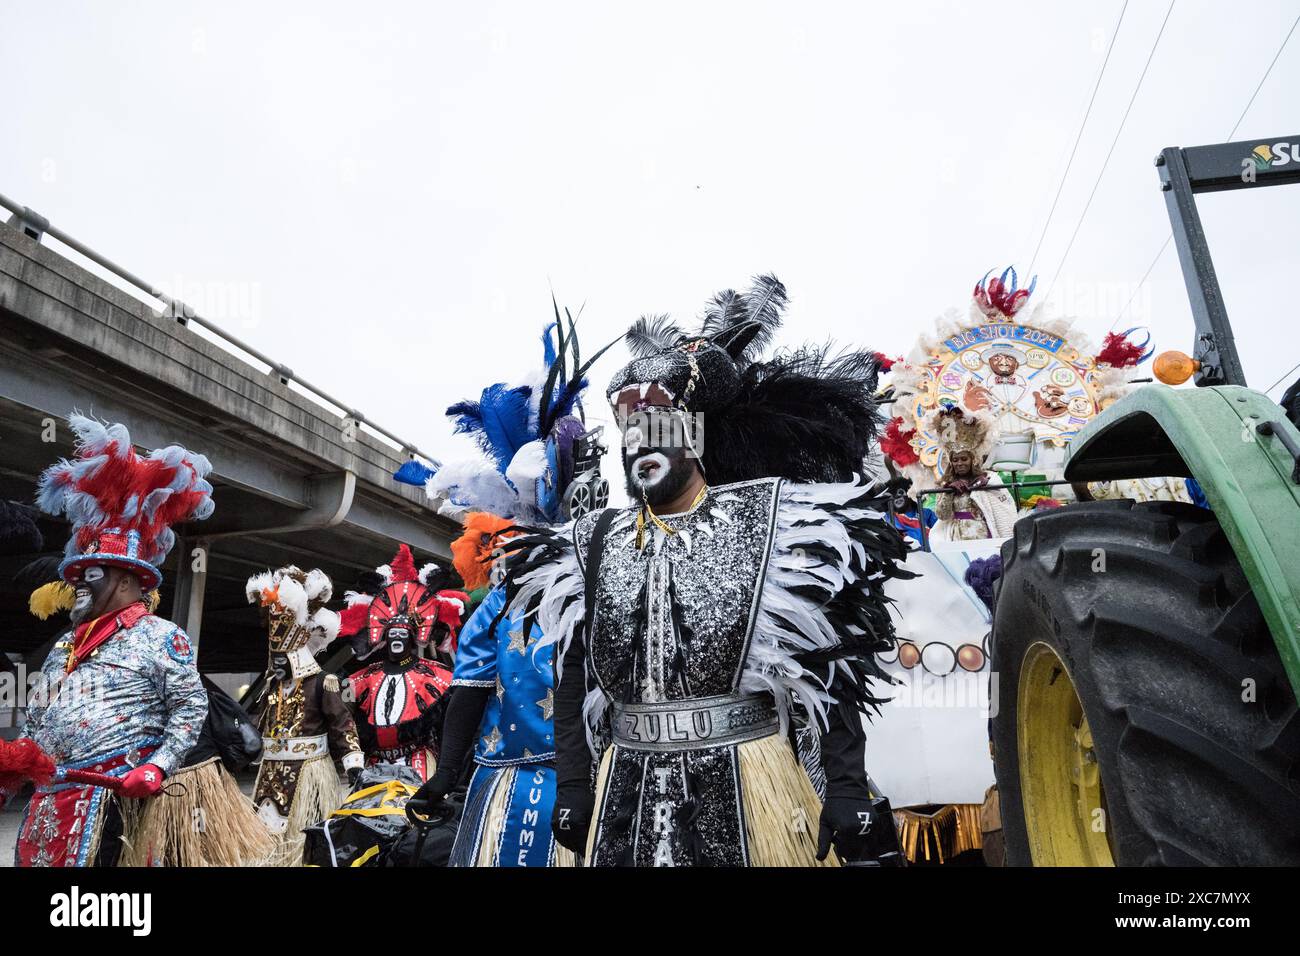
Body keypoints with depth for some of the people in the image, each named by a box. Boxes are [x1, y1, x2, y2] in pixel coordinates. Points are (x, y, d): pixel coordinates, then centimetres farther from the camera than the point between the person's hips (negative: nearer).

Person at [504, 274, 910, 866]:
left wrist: (848, 787, -10)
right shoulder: (593, 545, 7)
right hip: (628, 790, 3)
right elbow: (572, 681, 11)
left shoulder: (772, 520, -4)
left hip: (747, 783, -2)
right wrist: (571, 786, 7)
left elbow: (835, 667, -5)